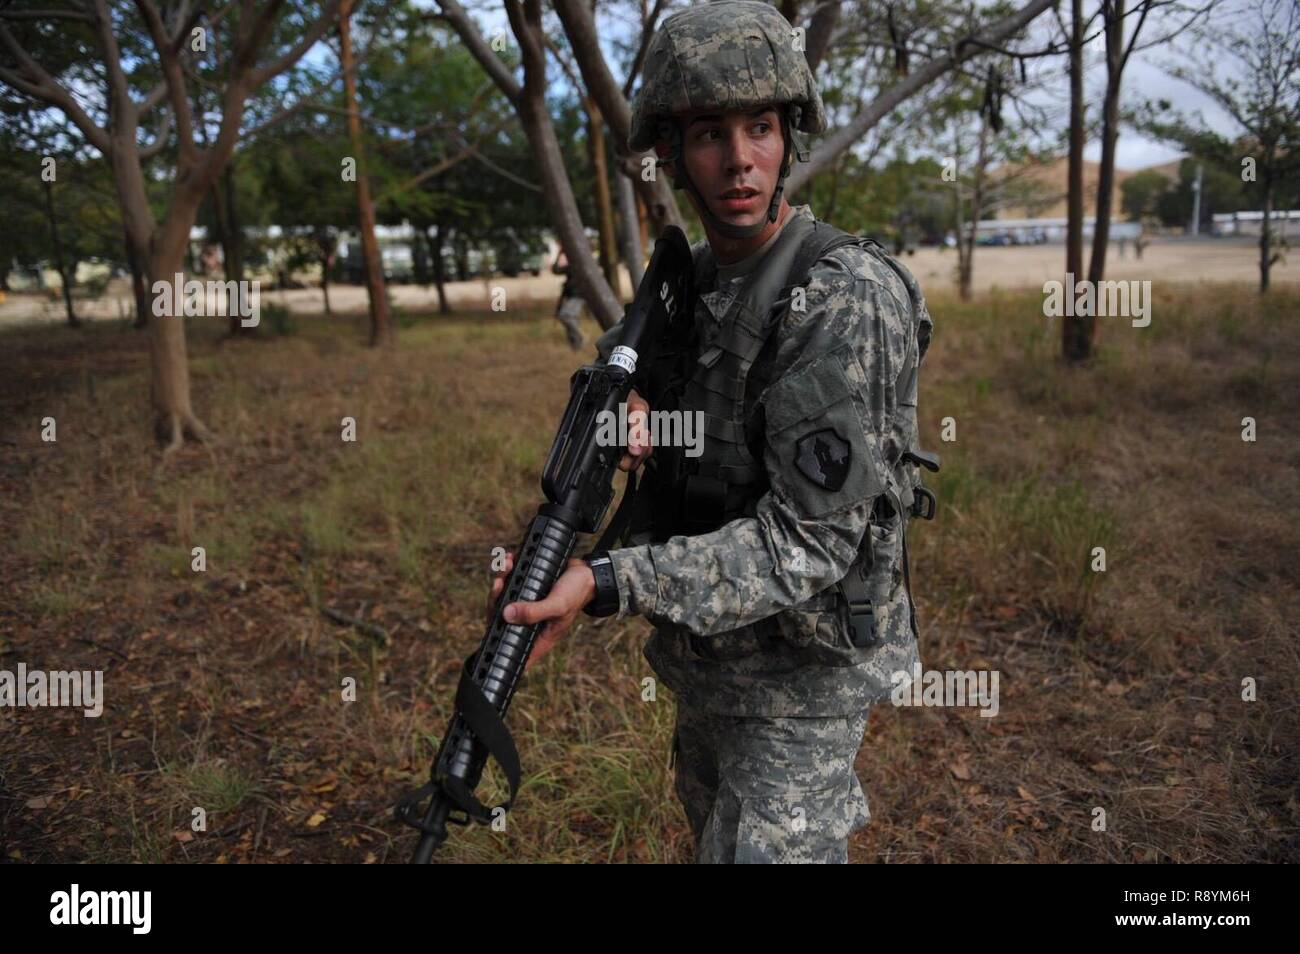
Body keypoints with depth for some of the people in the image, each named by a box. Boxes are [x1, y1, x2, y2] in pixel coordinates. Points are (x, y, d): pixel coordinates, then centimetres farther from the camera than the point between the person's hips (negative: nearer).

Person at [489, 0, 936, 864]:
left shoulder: (847, 299, -24)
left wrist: (607, 584, -34)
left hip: (802, 668, -8)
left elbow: (809, 540, -27)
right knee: (713, 833, 26)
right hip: (706, 645, 8)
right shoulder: (687, 280, 1)